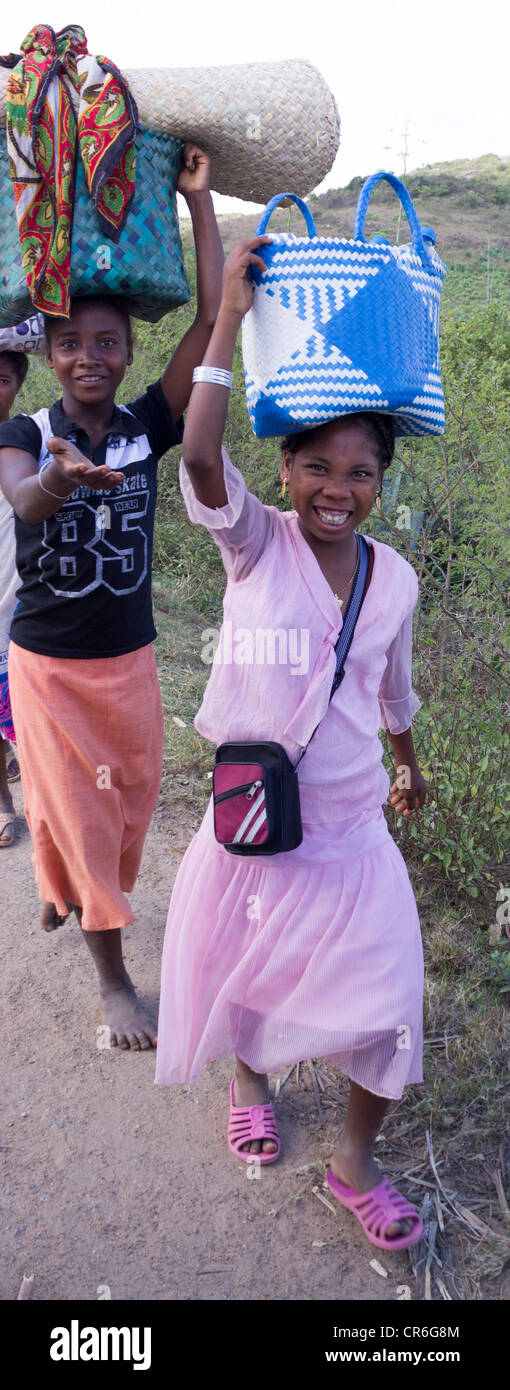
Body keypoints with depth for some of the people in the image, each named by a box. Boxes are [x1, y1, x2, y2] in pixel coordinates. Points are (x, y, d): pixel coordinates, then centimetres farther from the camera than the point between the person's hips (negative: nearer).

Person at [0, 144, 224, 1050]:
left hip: (128, 659, 3)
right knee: (77, 809, 4)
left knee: (130, 800, 17)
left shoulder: (147, 426, -5)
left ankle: (80, 890, 50)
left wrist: (198, 201, -14)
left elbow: (212, 320, -13)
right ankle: (111, 979, 19)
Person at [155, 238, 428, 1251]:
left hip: (352, 827, 2)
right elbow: (200, 458, -31)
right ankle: (249, 1079, 53)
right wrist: (231, 318, -30)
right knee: (242, 976, 18)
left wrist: (408, 762, 30)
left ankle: (355, 1162, 33)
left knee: (385, 1005, 7)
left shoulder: (395, 576, -1)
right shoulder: (256, 545, -11)